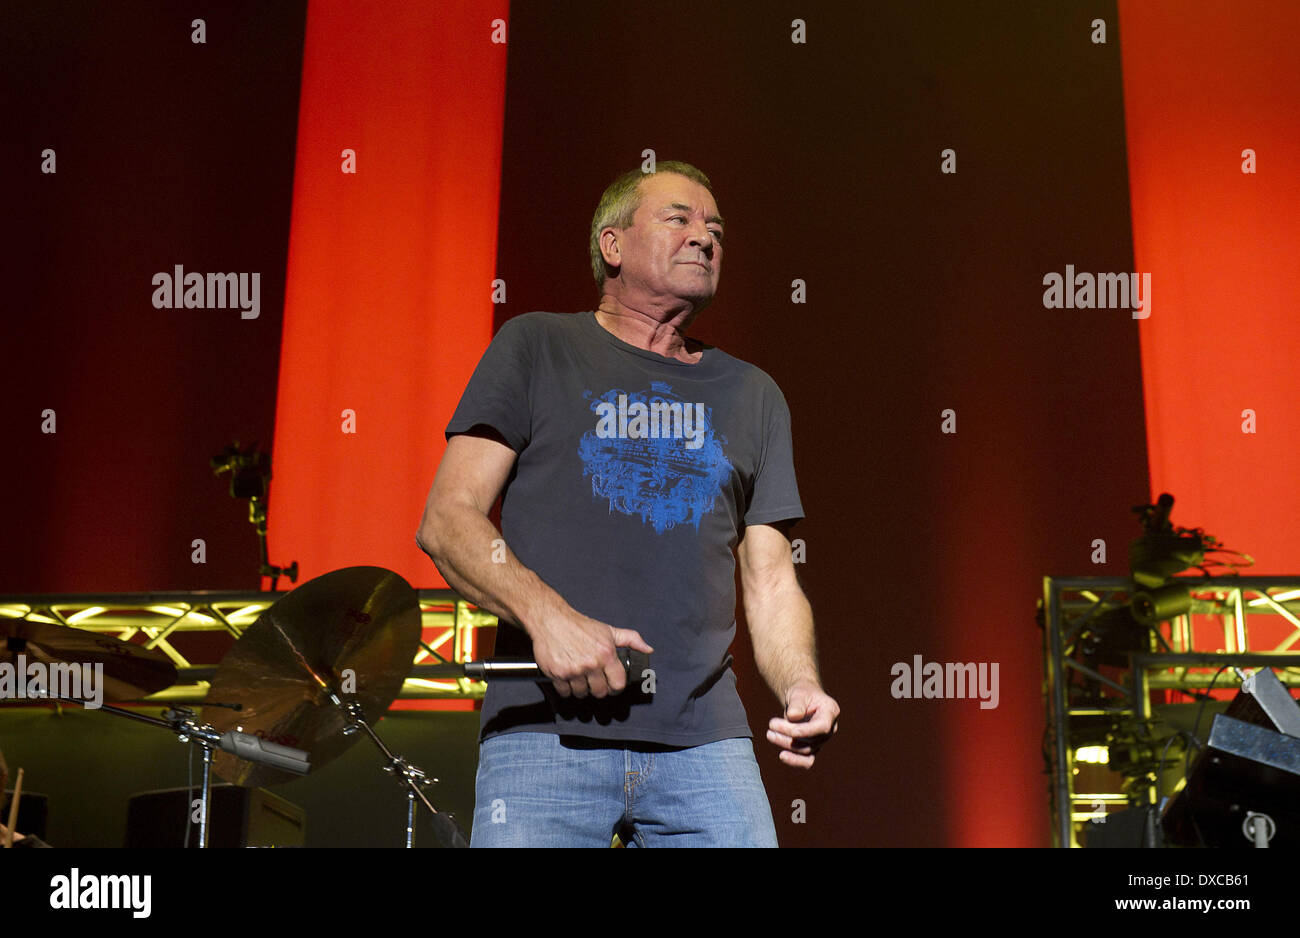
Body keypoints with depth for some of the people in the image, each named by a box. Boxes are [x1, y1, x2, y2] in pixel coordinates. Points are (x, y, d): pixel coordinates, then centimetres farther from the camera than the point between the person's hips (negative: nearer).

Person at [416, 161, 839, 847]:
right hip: (544, 735, -3)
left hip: (706, 742, 3)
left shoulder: (752, 396, 18)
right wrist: (545, 613, -17)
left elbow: (769, 578, 14)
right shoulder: (536, 348, 8)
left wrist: (801, 686, -5)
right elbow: (446, 520, 0)